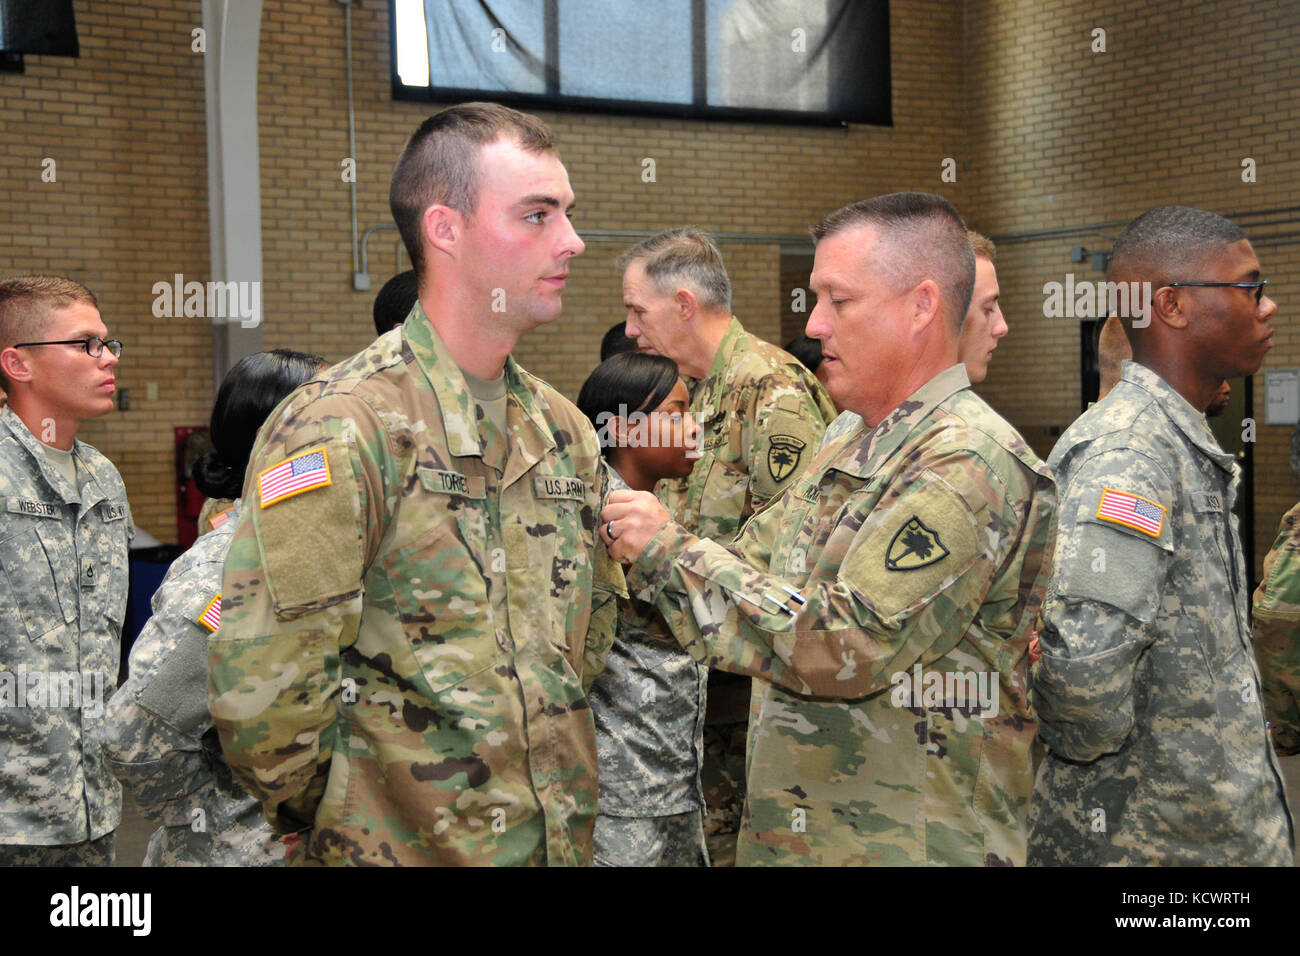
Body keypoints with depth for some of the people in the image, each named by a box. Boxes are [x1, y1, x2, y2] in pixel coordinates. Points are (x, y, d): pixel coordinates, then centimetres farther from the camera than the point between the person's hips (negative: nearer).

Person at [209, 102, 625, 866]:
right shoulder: (341, 428, -17)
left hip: (562, 841, 7)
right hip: (399, 848, -6)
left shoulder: (564, 430, 6)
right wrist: (349, 821, -8)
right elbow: (260, 683, -21)